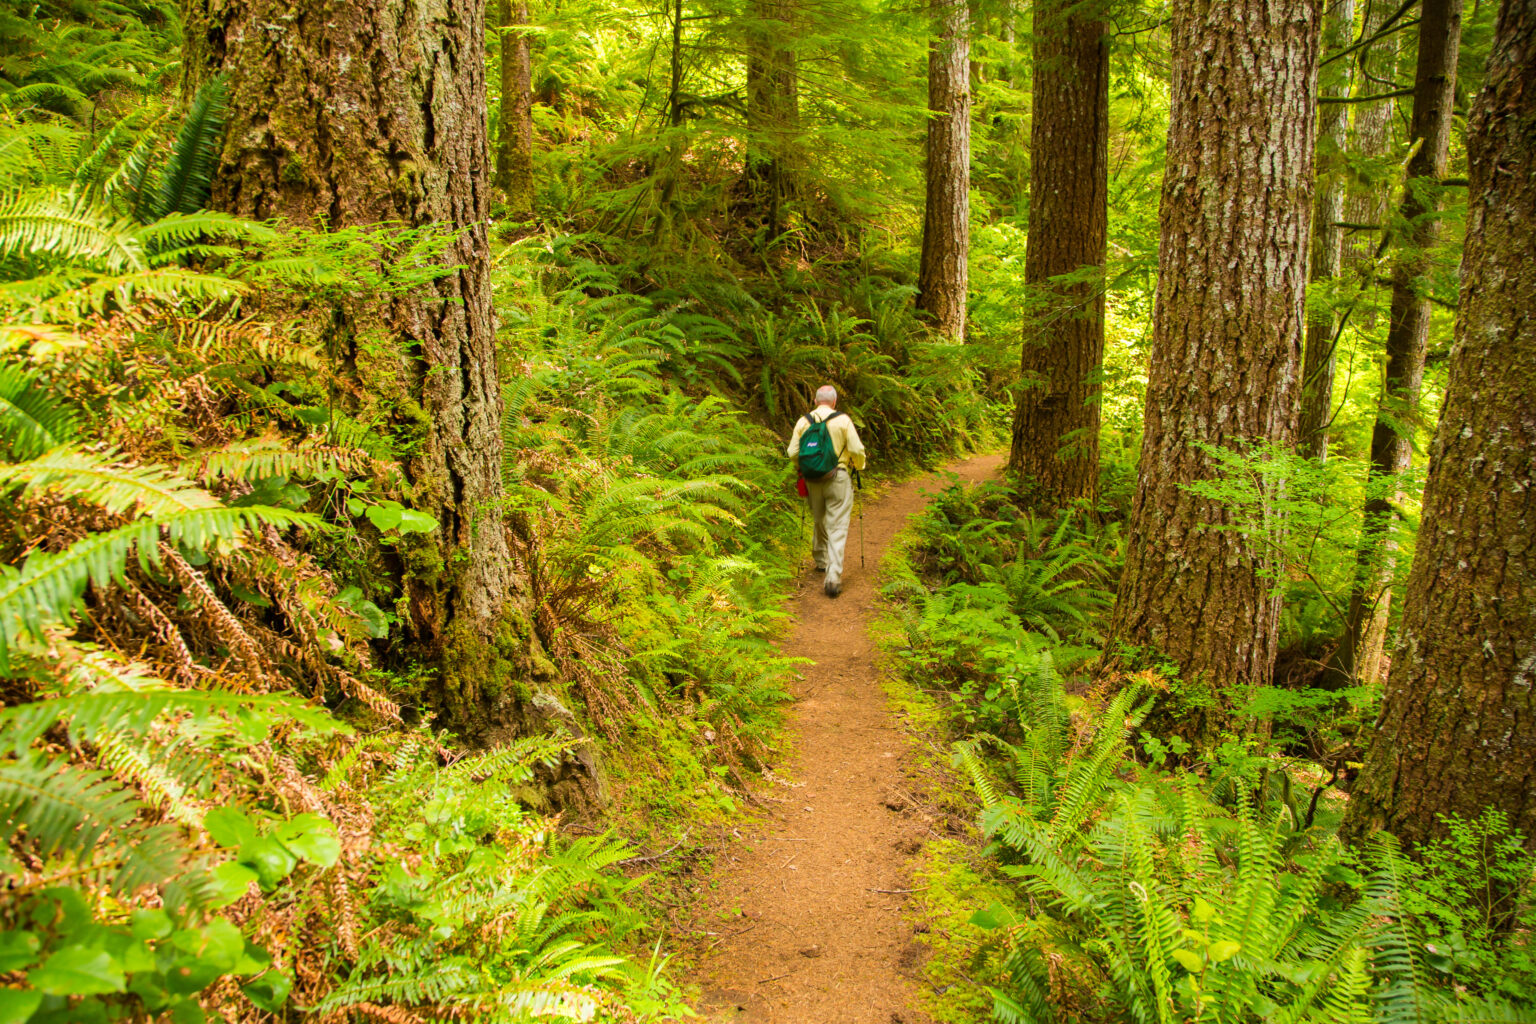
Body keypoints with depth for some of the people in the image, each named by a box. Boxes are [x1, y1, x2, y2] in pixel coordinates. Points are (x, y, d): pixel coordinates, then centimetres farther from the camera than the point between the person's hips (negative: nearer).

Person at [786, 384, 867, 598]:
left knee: (820, 522, 24)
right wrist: (859, 466, 12)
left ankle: (821, 560, 40)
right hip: (838, 478, -3)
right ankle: (833, 577, -12)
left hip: (813, 480, 3)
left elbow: (792, 452, -2)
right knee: (837, 528, -3)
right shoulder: (842, 420, -6)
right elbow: (857, 450, -9)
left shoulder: (803, 422, 1)